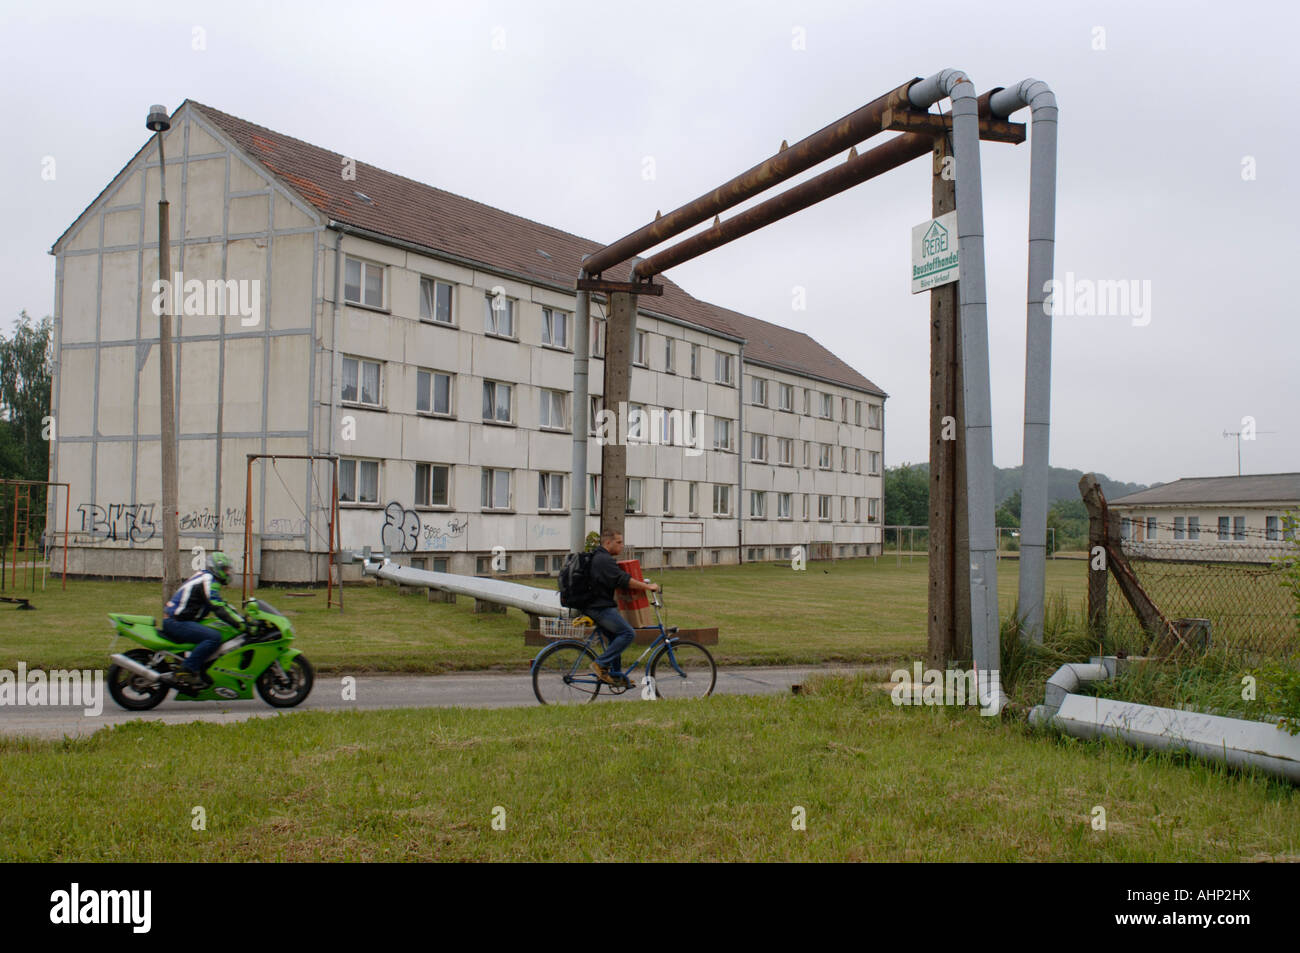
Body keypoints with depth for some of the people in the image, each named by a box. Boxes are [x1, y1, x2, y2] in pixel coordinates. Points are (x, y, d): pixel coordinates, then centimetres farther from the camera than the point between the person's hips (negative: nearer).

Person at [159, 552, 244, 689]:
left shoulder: (206, 577, 20)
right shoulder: (207, 580, -12)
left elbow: (222, 604, 25)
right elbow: (218, 608, -22)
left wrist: (241, 618, 17)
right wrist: (240, 624, -25)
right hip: (176, 623, -11)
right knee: (214, 637, -26)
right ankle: (185, 672, -27)